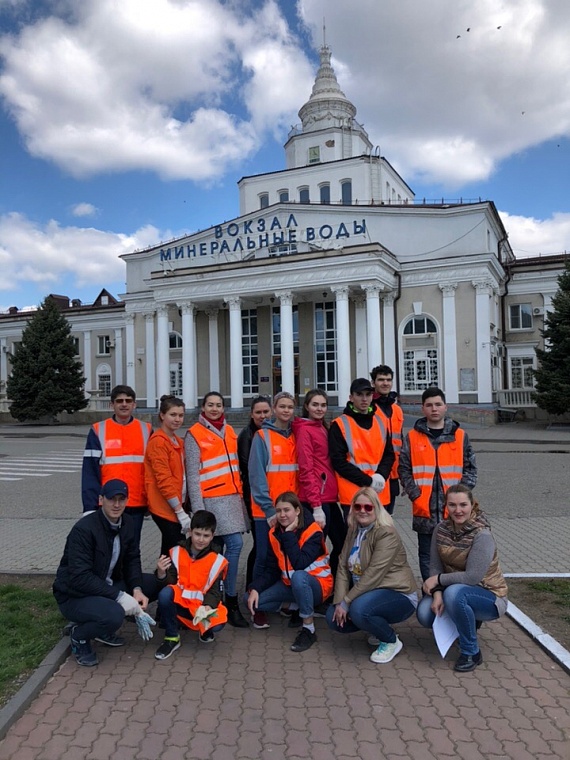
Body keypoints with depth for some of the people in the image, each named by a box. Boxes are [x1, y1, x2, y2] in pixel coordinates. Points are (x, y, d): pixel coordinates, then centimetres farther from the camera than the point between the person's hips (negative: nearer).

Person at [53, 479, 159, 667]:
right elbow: (79, 578, -29)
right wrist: (119, 596, -30)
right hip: (75, 595, -8)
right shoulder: (84, 529, -25)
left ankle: (105, 628, 9)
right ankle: (79, 636, 1)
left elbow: (132, 559, 5)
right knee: (114, 615, -34)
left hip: (107, 585, 8)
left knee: (153, 583, -6)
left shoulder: (127, 522, -2)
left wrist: (137, 590, -13)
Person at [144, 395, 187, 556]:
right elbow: (163, 479, -19)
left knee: (169, 552, 16)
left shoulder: (178, 442, 13)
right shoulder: (158, 442, -14)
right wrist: (180, 511, -18)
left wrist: (181, 506, 9)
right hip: (165, 508, -9)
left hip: (172, 507, 9)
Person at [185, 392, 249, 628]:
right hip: (212, 499, -6)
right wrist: (197, 509, -12)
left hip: (233, 497, 6)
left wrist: (240, 494, 13)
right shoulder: (194, 434, -3)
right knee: (234, 544, -13)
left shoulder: (229, 431, 14)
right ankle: (231, 602, -2)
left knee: (218, 548, 10)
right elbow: (192, 474, -7)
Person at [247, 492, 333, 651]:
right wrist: (255, 588, -17)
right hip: (289, 584, 6)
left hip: (316, 585, -6)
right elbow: (271, 569, -2)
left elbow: (300, 564, -32)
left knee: (298, 577, -40)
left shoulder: (313, 531, -19)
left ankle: (309, 629, -22)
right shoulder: (275, 533, -2)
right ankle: (295, 606, 12)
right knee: (254, 602, -13)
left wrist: (289, 534, -28)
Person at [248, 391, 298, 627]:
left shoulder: (296, 437, 10)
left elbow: (300, 471, 12)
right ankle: (258, 607, 12)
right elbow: (257, 475, -9)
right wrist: (268, 508, -14)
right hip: (266, 510, -4)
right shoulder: (262, 437, -4)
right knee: (265, 558, -2)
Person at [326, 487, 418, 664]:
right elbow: (343, 567, 0)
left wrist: (346, 602, -23)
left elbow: (373, 574, -26)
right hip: (368, 592, 8)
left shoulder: (386, 533, -20)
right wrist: (339, 601, -13)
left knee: (359, 610, -32)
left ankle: (391, 641, -3)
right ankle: (379, 628, 15)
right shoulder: (353, 532, 5)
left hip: (398, 594, -8)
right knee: (334, 618, -6)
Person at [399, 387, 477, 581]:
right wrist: (416, 495, -7)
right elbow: (404, 469, 3)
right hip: (424, 511, 0)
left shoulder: (460, 436, 6)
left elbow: (470, 469, 7)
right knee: (427, 556, 9)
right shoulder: (412, 437, 4)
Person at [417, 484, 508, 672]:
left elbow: (472, 577, -28)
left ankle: (471, 653, -14)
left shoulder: (482, 536, -23)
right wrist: (437, 592, -23)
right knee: (425, 613, -16)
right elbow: (435, 566, -6)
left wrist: (438, 580, -20)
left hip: (490, 596, -6)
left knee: (455, 592, -35)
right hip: (455, 587, 6)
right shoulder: (441, 529, -6)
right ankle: (469, 622, 16)